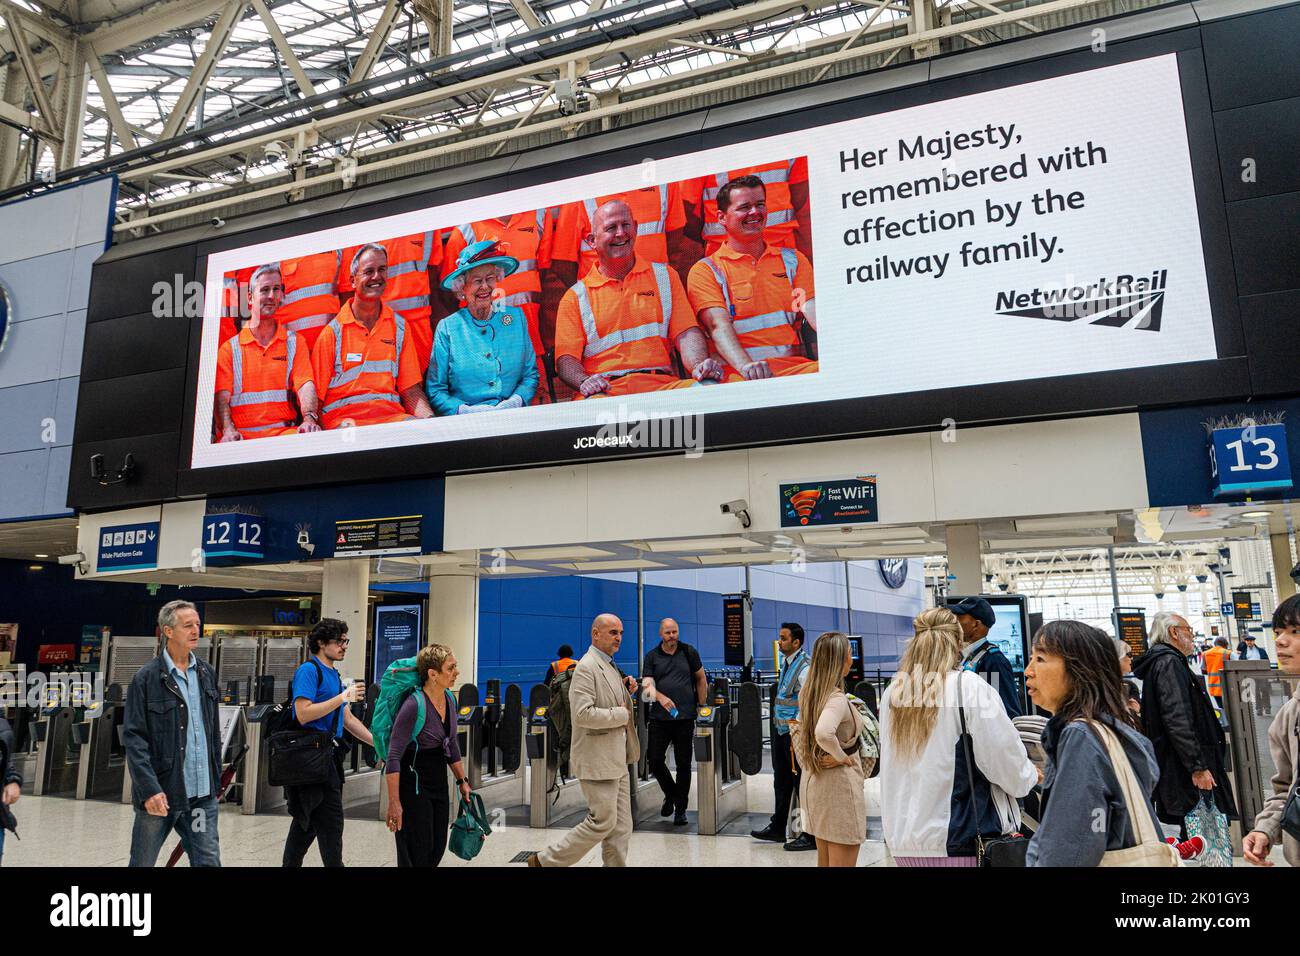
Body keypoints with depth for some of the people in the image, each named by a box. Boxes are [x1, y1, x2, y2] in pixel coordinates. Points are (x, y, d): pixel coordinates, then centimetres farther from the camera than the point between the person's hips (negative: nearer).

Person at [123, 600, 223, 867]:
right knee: (142, 863, 11)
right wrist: (149, 789, -17)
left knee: (209, 862, 5)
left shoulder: (206, 673, 9)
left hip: (202, 795, 4)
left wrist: (216, 780, 12)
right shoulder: (146, 678, -7)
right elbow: (133, 738, -10)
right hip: (160, 794, -4)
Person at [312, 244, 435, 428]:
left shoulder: (398, 326, 14)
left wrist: (430, 420, -8)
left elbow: (411, 391, 10)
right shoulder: (333, 332, 5)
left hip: (392, 414, 3)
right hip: (343, 417, -3)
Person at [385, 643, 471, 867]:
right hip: (413, 783, -7)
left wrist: (462, 780, 16)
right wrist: (394, 803, -22)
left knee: (438, 848, 12)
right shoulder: (414, 705, -23)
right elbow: (394, 757, -21)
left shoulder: (449, 699, 1)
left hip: (438, 780, 8)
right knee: (417, 853, 1)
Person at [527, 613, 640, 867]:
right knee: (602, 822, -3)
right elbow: (583, 714, -26)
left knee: (621, 827, 10)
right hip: (597, 759, -9)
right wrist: (621, 714, -17)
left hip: (617, 760, 9)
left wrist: (626, 691, 6)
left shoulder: (609, 666, 14)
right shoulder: (587, 667, -17)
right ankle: (545, 861, 11)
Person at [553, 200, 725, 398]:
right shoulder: (575, 297, 13)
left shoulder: (664, 276, 19)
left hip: (663, 385, 2)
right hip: (605, 391, -2)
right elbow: (566, 358, 5)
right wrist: (585, 381, -19)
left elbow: (686, 333, 9)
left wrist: (699, 365, -14)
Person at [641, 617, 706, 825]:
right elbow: (647, 685, -6)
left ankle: (681, 809, 15)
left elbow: (701, 680, 14)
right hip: (659, 717, 1)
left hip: (685, 717, 0)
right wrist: (661, 698, -25)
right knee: (655, 760, -2)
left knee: (683, 764, 3)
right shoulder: (651, 657, 4)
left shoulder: (689, 652, 5)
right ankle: (670, 794, 24)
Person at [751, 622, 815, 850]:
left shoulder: (804, 666, -17)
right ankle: (778, 827, 31)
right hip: (780, 730, 9)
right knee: (781, 781, 18)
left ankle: (810, 835, 9)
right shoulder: (786, 662, 11)